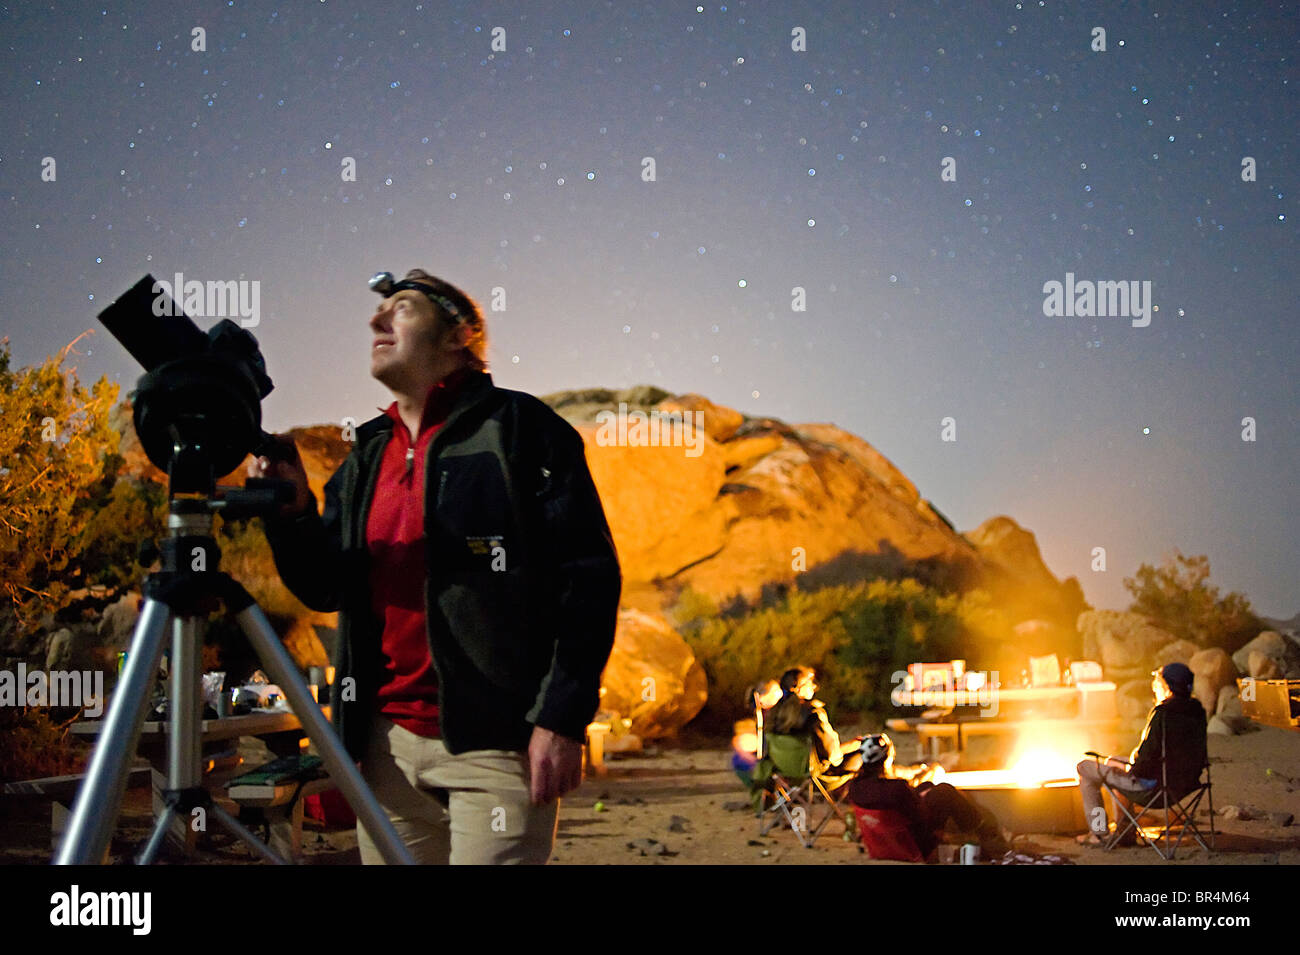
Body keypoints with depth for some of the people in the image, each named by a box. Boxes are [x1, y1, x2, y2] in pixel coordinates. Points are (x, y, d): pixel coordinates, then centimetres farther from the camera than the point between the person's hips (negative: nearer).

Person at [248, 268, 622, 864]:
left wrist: (562, 719, -15)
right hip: (390, 740, 6)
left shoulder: (515, 428, -3)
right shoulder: (368, 456, 16)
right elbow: (325, 588, 17)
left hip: (494, 742, -6)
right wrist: (292, 513, -3)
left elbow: (589, 575, -9)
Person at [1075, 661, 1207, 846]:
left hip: (1156, 785, -9)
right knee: (1117, 763, 34)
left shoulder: (1163, 715, -25)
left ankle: (1099, 833, 12)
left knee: (1085, 767, 7)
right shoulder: (1197, 712, 2)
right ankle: (1125, 832, 36)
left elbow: (1147, 760, -24)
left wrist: (1129, 768, -4)